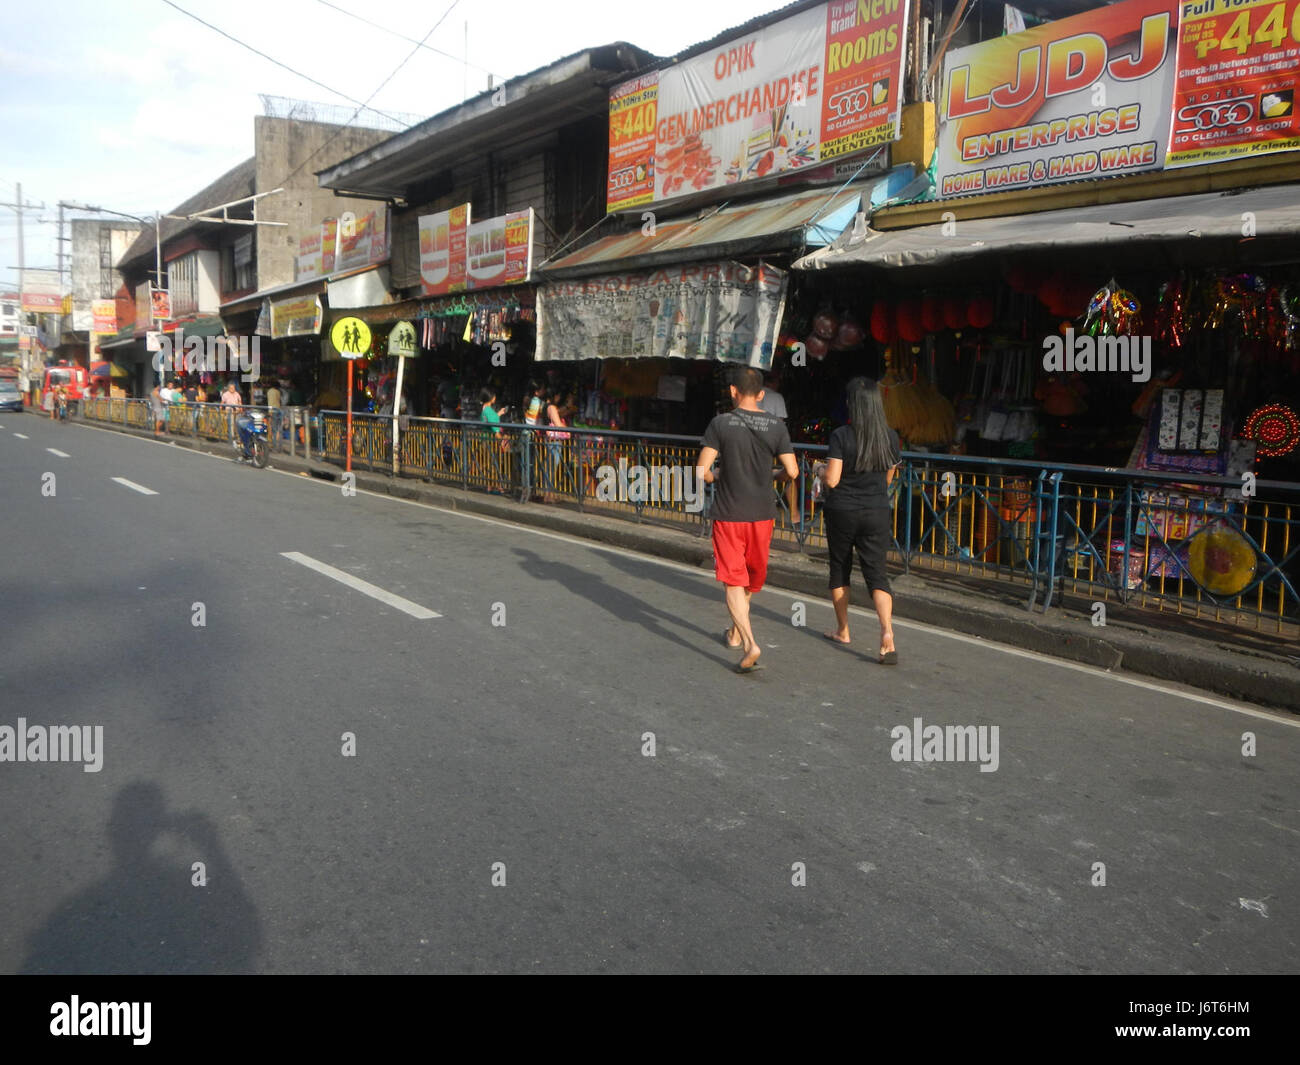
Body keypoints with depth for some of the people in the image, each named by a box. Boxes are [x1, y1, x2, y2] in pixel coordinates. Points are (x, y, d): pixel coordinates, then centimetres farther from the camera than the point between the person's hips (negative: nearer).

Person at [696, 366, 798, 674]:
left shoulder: (720, 424, -9)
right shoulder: (776, 426, -2)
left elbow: (702, 469, -14)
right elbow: (792, 472, -5)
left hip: (728, 514, -3)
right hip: (762, 513, 3)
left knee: (733, 581, -1)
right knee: (752, 578, 21)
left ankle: (750, 644, -16)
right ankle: (735, 632, 38)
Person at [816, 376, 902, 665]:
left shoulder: (841, 436, -14)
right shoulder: (890, 437, -1)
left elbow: (831, 480, -16)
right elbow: (887, 478, 10)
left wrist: (820, 471, 5)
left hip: (842, 511, -2)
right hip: (876, 513, 2)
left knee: (839, 569, 16)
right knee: (876, 573, 3)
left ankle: (842, 630, 28)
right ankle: (887, 630, -19)